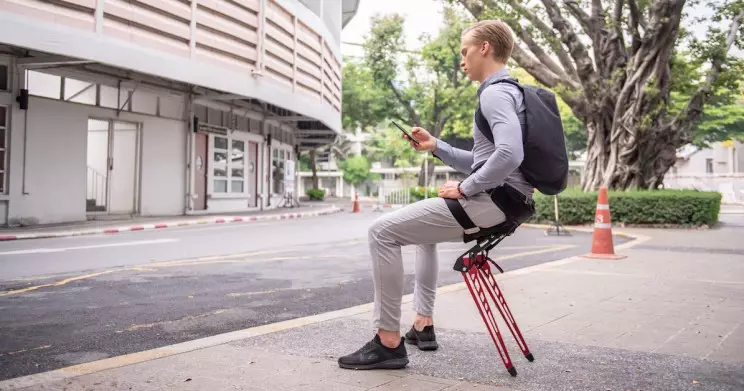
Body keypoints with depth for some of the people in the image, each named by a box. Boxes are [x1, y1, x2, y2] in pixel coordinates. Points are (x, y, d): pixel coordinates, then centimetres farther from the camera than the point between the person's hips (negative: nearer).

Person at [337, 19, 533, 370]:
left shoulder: (495, 93, -13)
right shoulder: (506, 92, 20)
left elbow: (509, 155, -30)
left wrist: (464, 188, -20)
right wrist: (436, 147, 16)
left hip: (492, 201, -11)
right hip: (499, 202, 11)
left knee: (383, 231, -12)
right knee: (423, 229, 33)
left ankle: (389, 341, -11)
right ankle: (423, 325, 28)